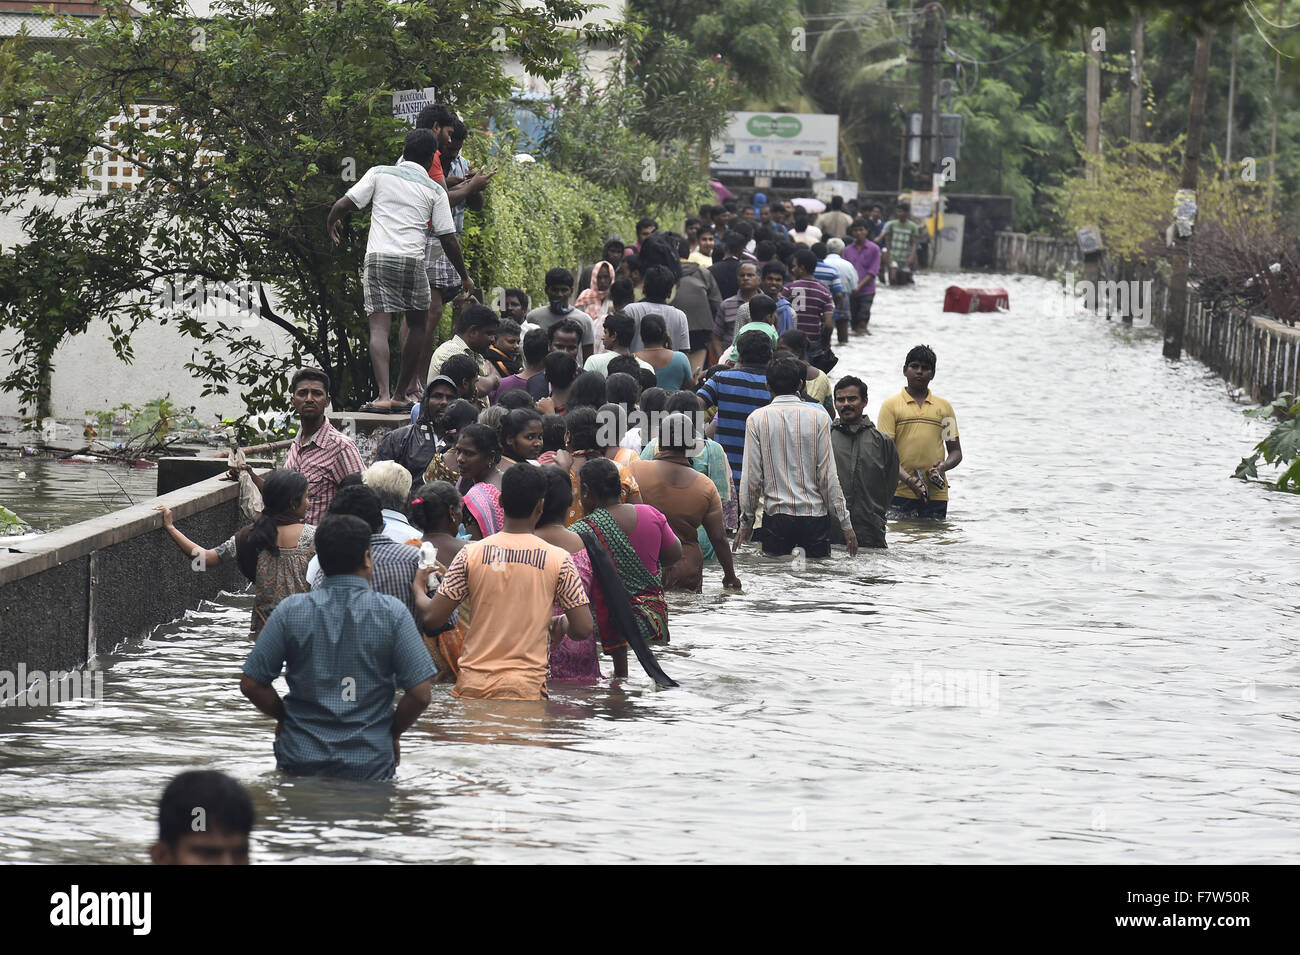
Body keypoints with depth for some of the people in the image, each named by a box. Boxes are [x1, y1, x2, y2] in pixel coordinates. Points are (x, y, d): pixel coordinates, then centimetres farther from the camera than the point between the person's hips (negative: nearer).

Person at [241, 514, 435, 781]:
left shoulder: (291, 611, -2)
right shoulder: (392, 612, -5)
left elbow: (251, 684, 0)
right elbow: (421, 693, -7)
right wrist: (393, 732, 10)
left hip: (301, 761, 1)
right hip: (369, 764, -1)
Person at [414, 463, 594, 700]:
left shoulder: (471, 554, -1)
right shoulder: (558, 559, -3)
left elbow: (433, 618, 0)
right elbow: (583, 629, -3)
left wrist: (418, 589, 21)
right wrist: (559, 624, 20)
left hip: (472, 685, 2)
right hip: (526, 687, -1)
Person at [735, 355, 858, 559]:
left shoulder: (757, 419, -1)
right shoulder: (818, 417, -2)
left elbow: (751, 476, -1)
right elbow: (828, 474, -2)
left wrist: (746, 521, 8)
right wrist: (845, 522, 3)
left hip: (776, 514, 0)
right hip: (814, 514, 0)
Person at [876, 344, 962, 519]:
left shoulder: (944, 407, 13)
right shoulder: (891, 406, 5)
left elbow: (956, 452, 16)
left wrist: (942, 467, -8)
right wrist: (909, 480, -17)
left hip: (936, 494, 2)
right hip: (900, 493, -2)